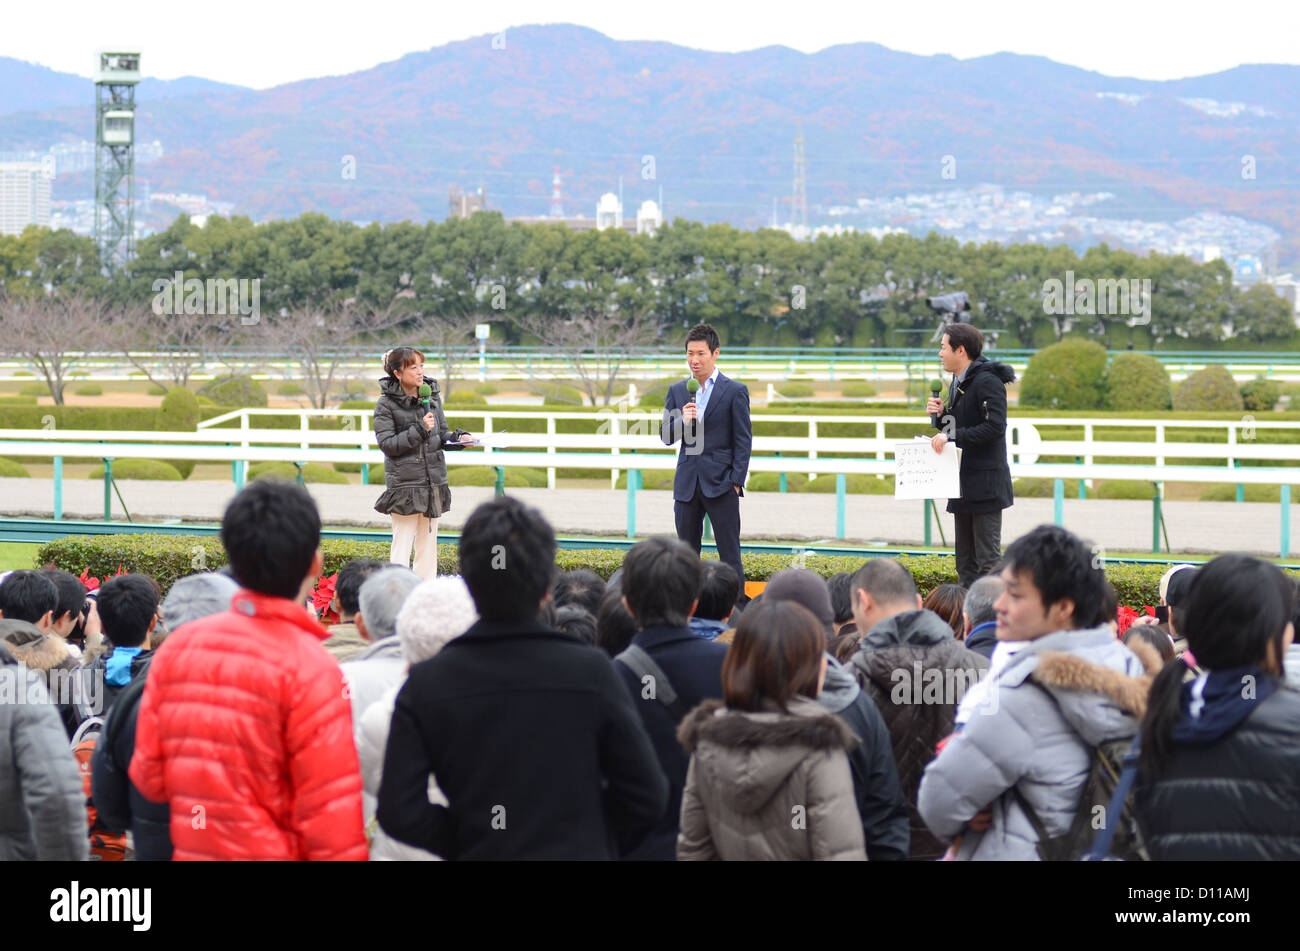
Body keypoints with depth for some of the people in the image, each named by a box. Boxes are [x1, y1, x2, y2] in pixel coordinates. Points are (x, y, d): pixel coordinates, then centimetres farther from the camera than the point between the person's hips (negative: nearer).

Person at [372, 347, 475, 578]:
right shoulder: (386, 404, -7)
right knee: (402, 545, -5)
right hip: (404, 484, -6)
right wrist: (419, 430, -20)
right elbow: (387, 444, -13)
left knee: (428, 546, 9)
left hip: (434, 481, 6)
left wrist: (458, 438, -4)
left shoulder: (432, 396, 8)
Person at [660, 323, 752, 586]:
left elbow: (743, 440, -2)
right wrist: (682, 421, -12)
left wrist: (736, 481, -10)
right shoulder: (677, 391, 11)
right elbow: (666, 437, 9)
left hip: (720, 485, -4)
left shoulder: (735, 391, 0)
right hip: (687, 484, 4)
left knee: (729, 554, -4)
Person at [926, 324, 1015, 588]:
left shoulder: (987, 382, -13)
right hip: (963, 483, 10)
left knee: (987, 559, -8)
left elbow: (995, 427, -23)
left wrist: (952, 435, -23)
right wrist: (940, 415, 4)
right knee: (965, 562, 12)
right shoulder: (958, 383, 17)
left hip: (985, 484, -10)